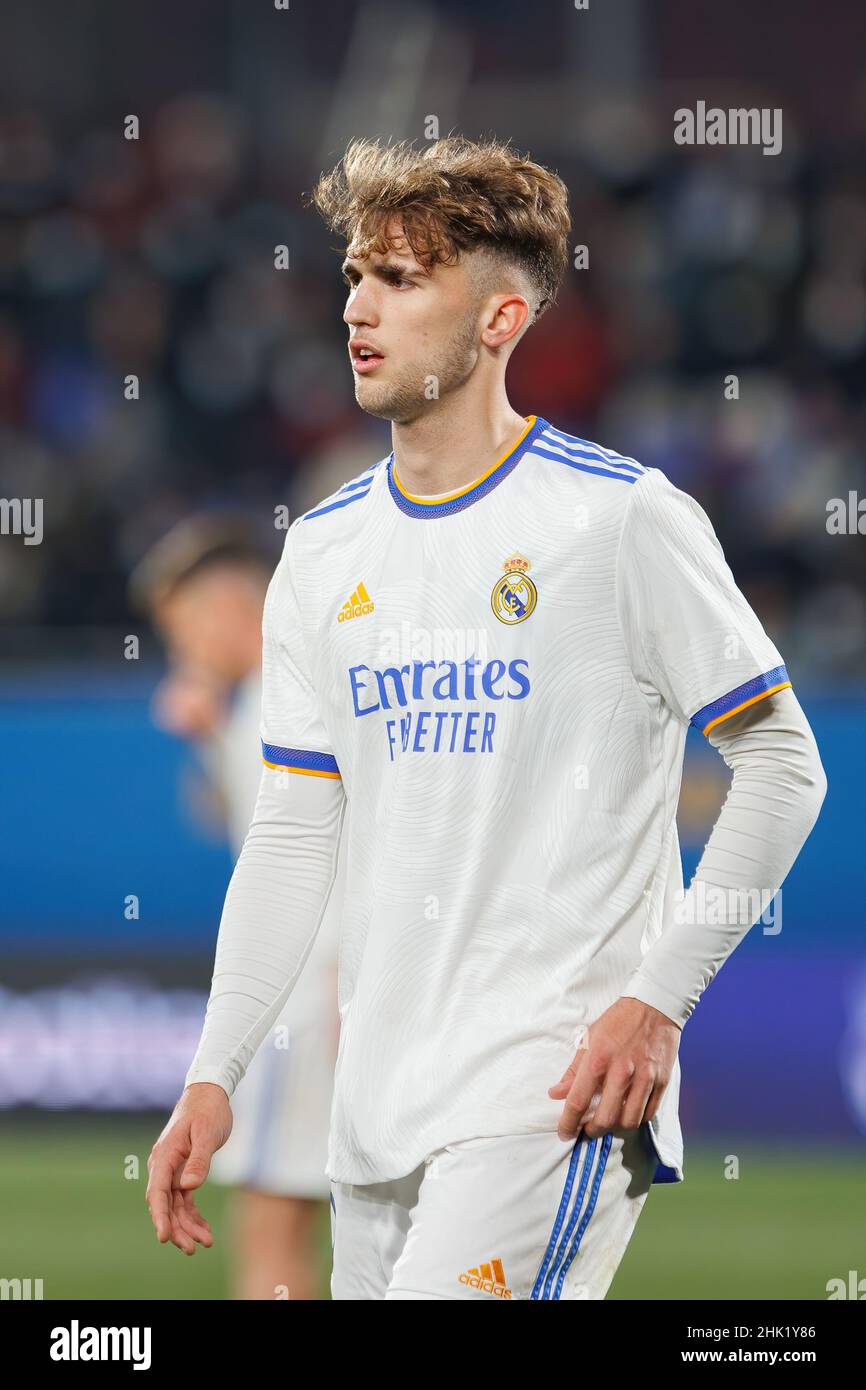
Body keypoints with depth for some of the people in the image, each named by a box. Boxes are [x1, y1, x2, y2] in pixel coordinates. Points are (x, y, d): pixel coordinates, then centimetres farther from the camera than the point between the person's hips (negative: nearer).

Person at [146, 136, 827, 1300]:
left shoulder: (622, 517, -6)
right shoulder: (323, 553, 12)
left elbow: (782, 766, -3)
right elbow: (293, 836, 16)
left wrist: (657, 1004, -11)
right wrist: (214, 1076, 8)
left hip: (557, 1087, -7)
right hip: (379, 1102, 7)